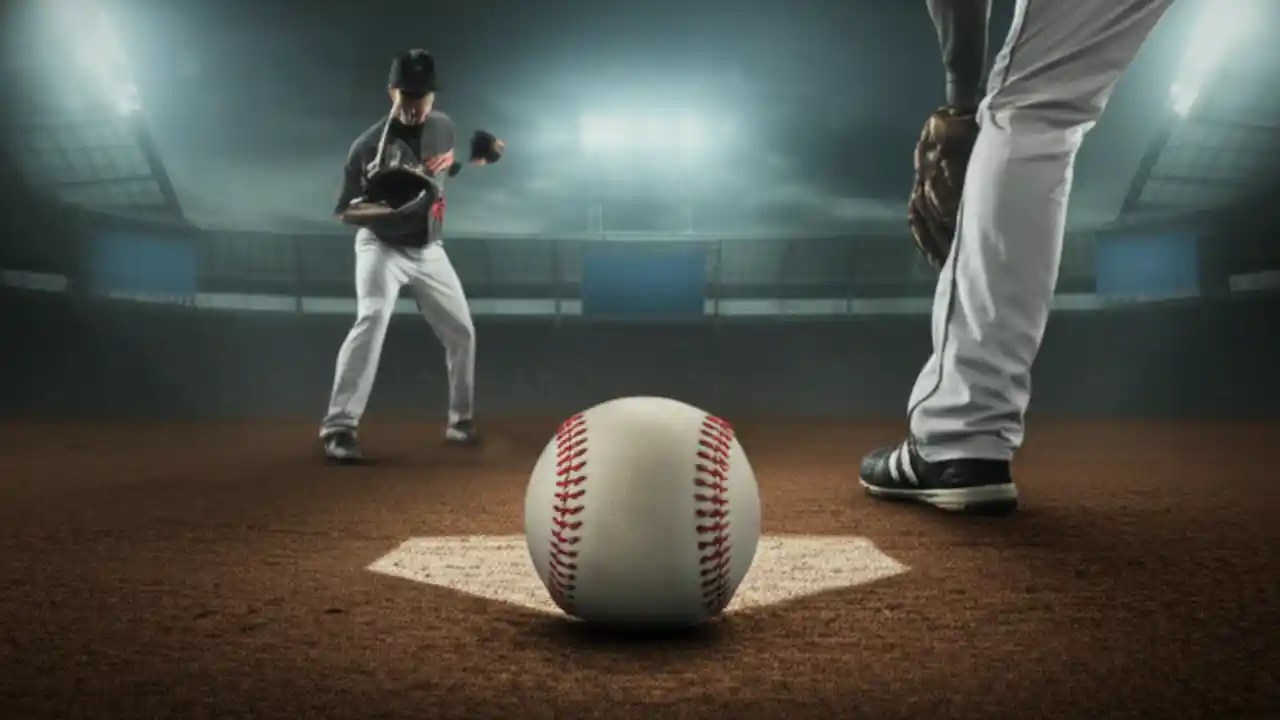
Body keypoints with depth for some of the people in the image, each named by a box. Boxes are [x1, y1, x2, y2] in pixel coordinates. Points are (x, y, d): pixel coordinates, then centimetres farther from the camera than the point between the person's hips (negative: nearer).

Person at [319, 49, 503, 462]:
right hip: (382, 246, -6)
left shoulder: (442, 126, -4)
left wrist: (484, 156, -2)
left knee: (461, 331, 9)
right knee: (372, 318, -28)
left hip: (429, 249, 6)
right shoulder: (369, 144, -20)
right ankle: (339, 427, -28)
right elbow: (345, 212, -17)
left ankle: (460, 420, 28)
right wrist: (386, 210, -37)